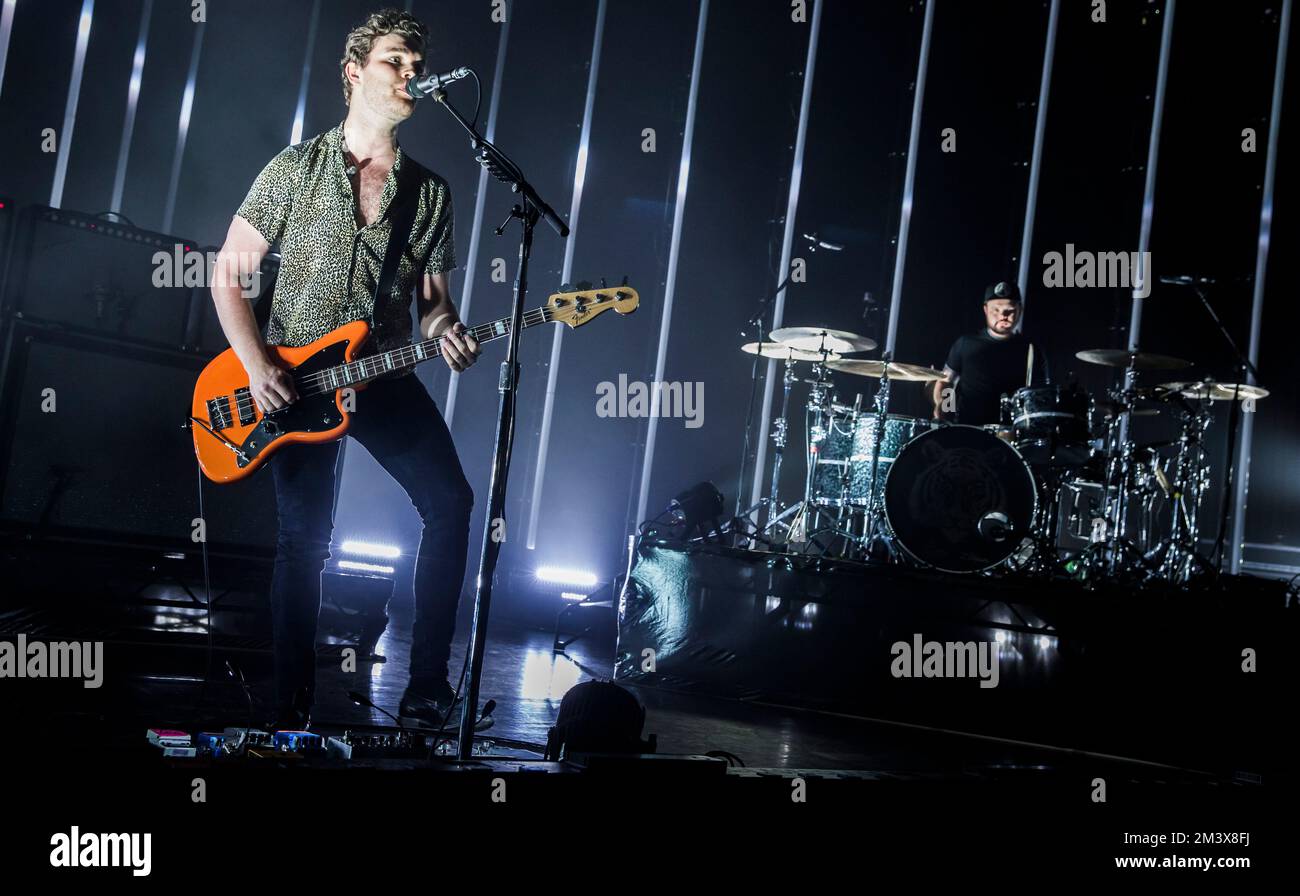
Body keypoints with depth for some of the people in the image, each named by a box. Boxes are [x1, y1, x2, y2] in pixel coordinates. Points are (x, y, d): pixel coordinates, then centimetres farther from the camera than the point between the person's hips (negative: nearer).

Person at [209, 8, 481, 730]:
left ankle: (427, 684, 0)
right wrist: (257, 366, -13)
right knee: (304, 540, -4)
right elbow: (229, 275, -1)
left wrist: (446, 333, -11)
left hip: (384, 375, 3)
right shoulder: (295, 169, -2)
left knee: (450, 502, -12)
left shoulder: (430, 194, 7)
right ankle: (292, 709, 12)